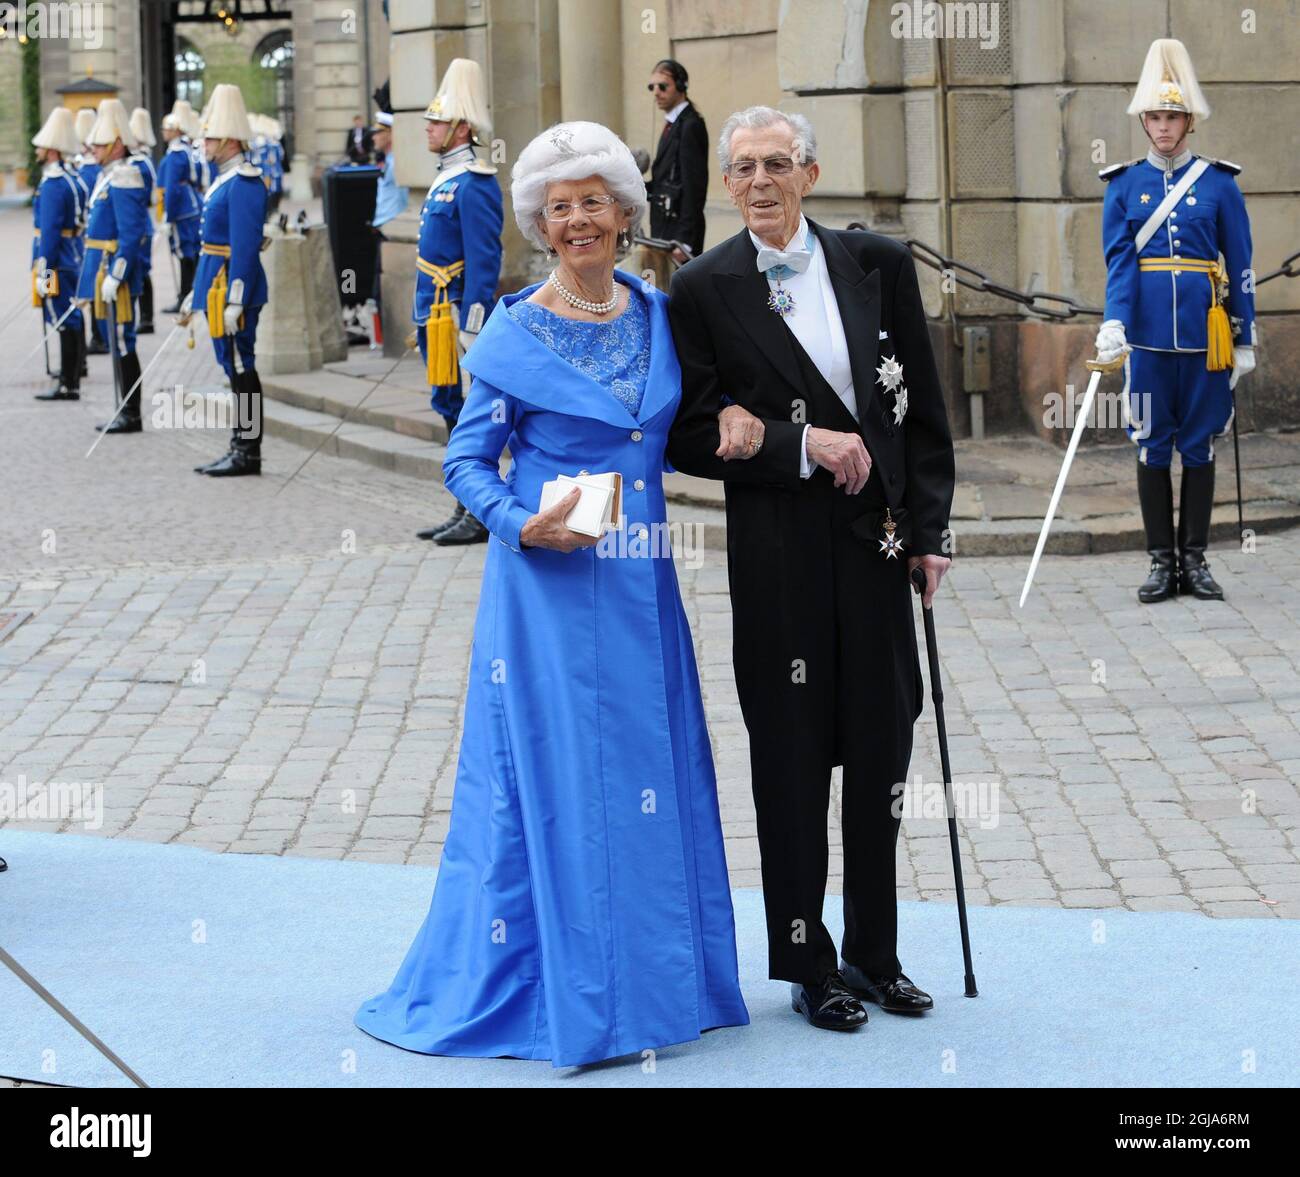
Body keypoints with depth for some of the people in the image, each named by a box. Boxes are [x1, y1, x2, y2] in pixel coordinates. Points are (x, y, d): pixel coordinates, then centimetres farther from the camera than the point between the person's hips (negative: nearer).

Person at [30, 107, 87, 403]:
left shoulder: (52, 184, -17)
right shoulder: (74, 178, 11)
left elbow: (49, 232, -20)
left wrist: (43, 272, -18)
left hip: (57, 263, -9)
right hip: (74, 259, 9)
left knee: (65, 323, -7)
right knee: (72, 320, 14)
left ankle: (68, 386, -5)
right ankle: (72, 376, 22)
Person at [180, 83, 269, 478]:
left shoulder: (244, 183, -15)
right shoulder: (223, 178, 16)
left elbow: (245, 247, -21)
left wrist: (234, 301, -24)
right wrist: (196, 293, 23)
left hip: (234, 285, -10)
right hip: (215, 284, 10)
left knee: (241, 368, -5)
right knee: (234, 368, 12)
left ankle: (249, 454, -1)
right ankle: (240, 449, 18)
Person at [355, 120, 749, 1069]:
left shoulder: (657, 313, 8)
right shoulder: (516, 334, -6)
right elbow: (465, 462, -2)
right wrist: (525, 525, -19)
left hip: (642, 584, 5)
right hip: (549, 585, -5)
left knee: (649, 770, 9)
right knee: (551, 777, -2)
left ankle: (646, 981, 21)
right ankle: (556, 990, 8)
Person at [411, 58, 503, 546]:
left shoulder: (473, 184, -15)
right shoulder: (445, 178, 16)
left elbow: (485, 260, -19)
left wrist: (471, 325, -22)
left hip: (456, 311, -10)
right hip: (435, 313, 10)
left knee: (467, 410, -5)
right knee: (450, 408, 13)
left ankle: (481, 518, 0)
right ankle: (466, 510, 20)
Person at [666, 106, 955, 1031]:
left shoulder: (879, 265, 3)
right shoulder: (704, 290, -3)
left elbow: (925, 412, 7)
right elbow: (691, 438, -5)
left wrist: (929, 530, 2)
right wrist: (804, 449, -14)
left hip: (876, 538, 3)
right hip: (779, 551, -3)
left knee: (883, 747, 9)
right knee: (792, 757, 5)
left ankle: (875, 955, 24)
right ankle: (808, 966, 18)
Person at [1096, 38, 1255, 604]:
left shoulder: (1219, 183, 3)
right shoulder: (1125, 184, 4)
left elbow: (1240, 266, 5)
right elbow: (1119, 259, -5)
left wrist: (1245, 340, 3)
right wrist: (1115, 322, -21)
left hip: (1204, 331, 0)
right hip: (1147, 332, 0)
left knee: (1199, 445, 5)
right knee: (1152, 446, 3)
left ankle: (1194, 559, 13)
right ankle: (1162, 561, 10)